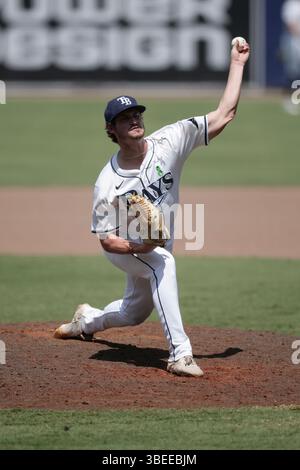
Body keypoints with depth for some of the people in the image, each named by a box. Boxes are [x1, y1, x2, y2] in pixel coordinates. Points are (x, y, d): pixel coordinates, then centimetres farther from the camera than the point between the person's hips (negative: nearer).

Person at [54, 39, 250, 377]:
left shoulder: (167, 143, -22)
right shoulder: (108, 184, -27)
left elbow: (223, 115, -25)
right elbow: (107, 240, -21)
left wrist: (236, 64, -30)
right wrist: (139, 246, -41)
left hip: (157, 245, 5)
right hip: (123, 248, -5)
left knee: (134, 314, 22)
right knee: (163, 263, -37)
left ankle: (87, 319, 56)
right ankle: (180, 353, -36)